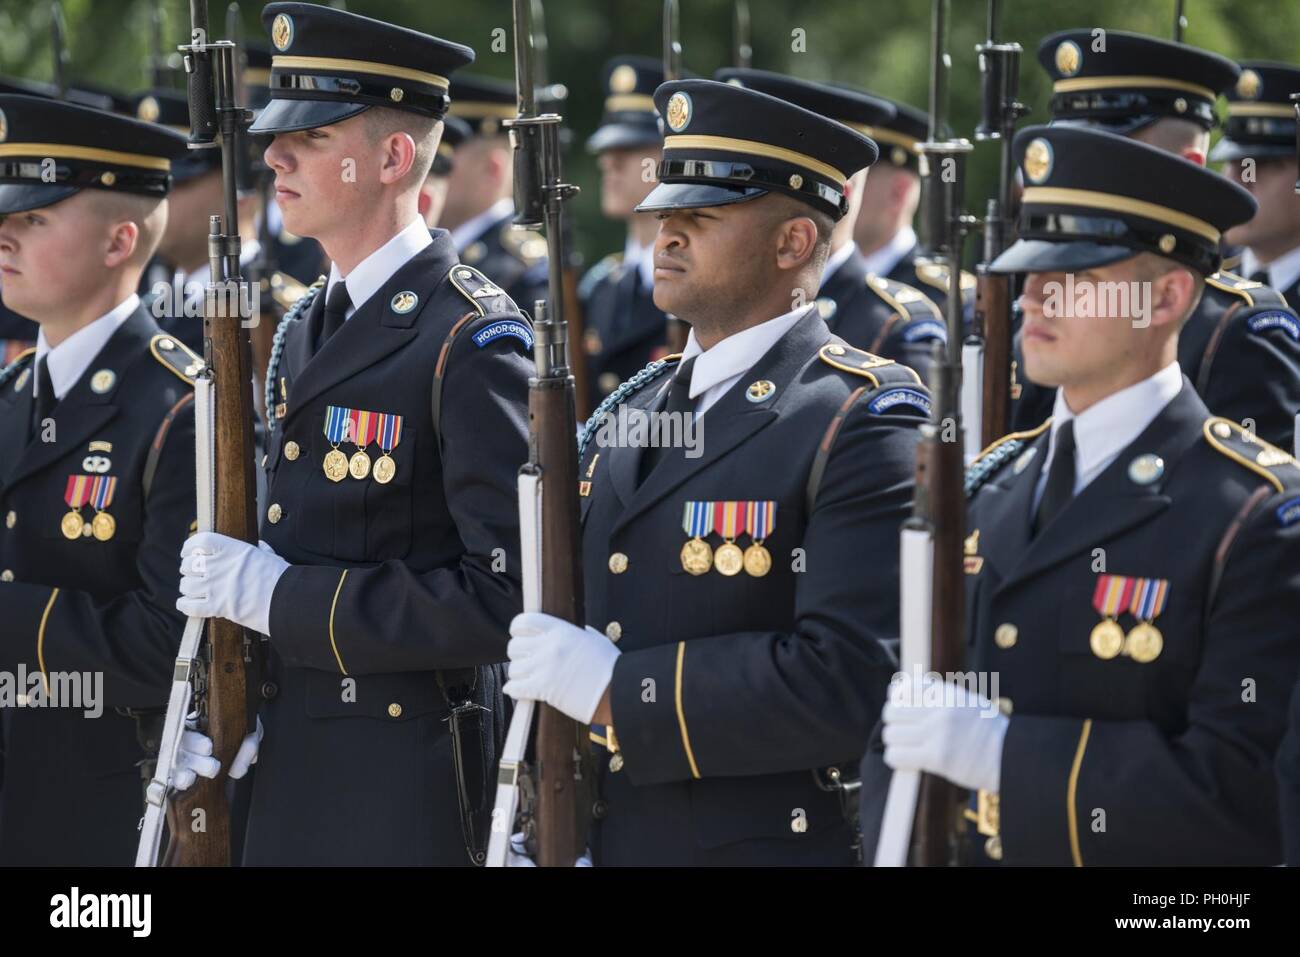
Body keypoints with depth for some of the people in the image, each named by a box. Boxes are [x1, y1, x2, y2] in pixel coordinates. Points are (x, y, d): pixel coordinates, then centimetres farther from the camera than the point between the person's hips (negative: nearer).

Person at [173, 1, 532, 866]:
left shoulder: (473, 341, -13)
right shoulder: (307, 332, 14)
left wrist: (281, 597, -18)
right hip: (291, 779, 8)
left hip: (408, 797, -8)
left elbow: (511, 593, -22)